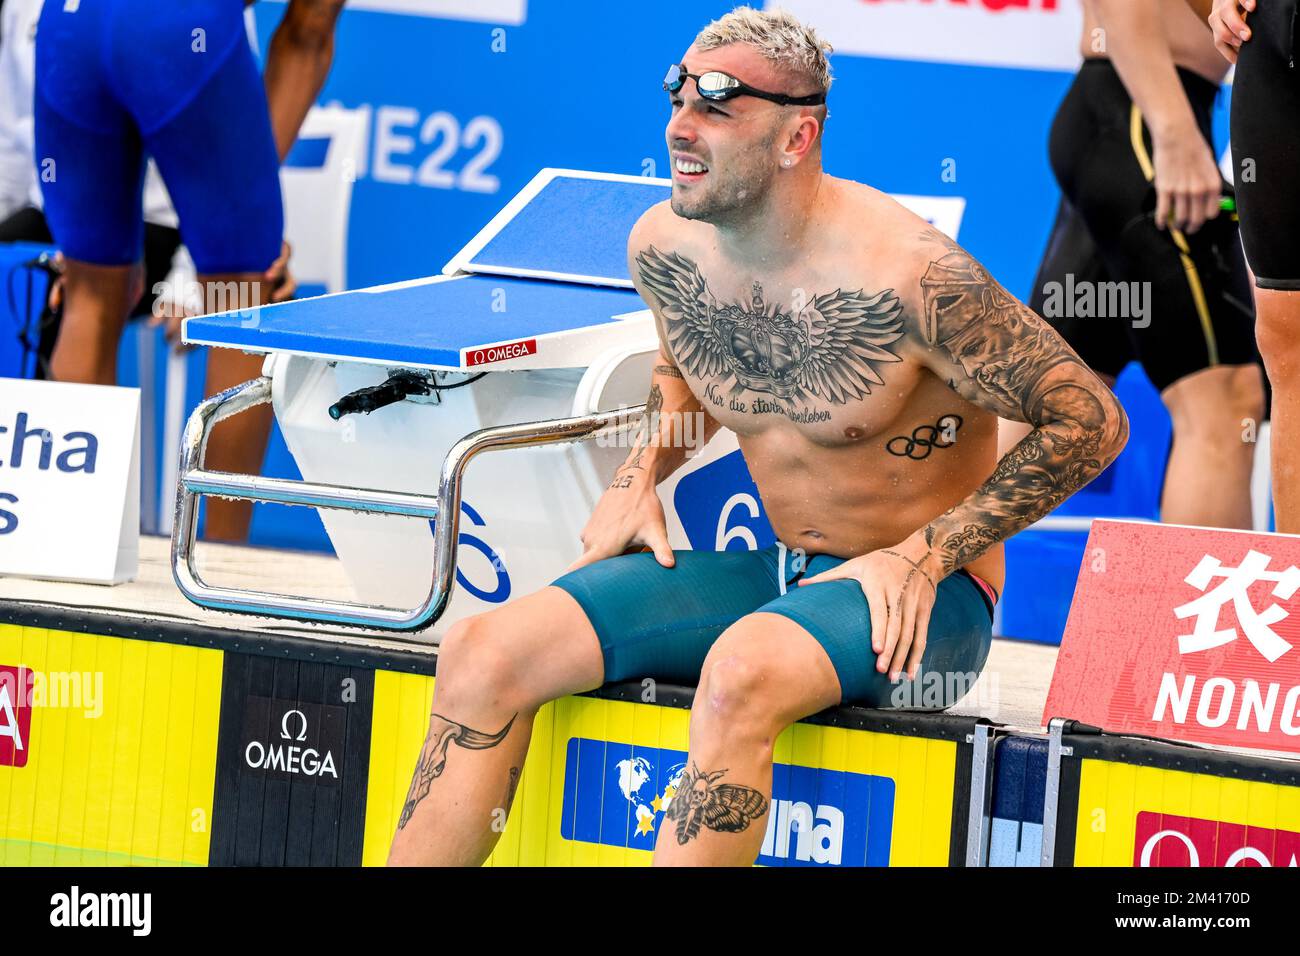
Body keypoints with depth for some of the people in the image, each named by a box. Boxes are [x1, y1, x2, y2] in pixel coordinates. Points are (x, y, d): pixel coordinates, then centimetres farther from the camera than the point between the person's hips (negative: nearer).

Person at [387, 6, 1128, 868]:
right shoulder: (664, 248, -1)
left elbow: (1091, 420, -14)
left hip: (922, 601, -7)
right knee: (485, 654, -10)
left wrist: (923, 556, -17)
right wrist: (638, 479, 5)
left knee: (742, 672, -40)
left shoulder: (907, 278, -23)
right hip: (778, 574, 7)